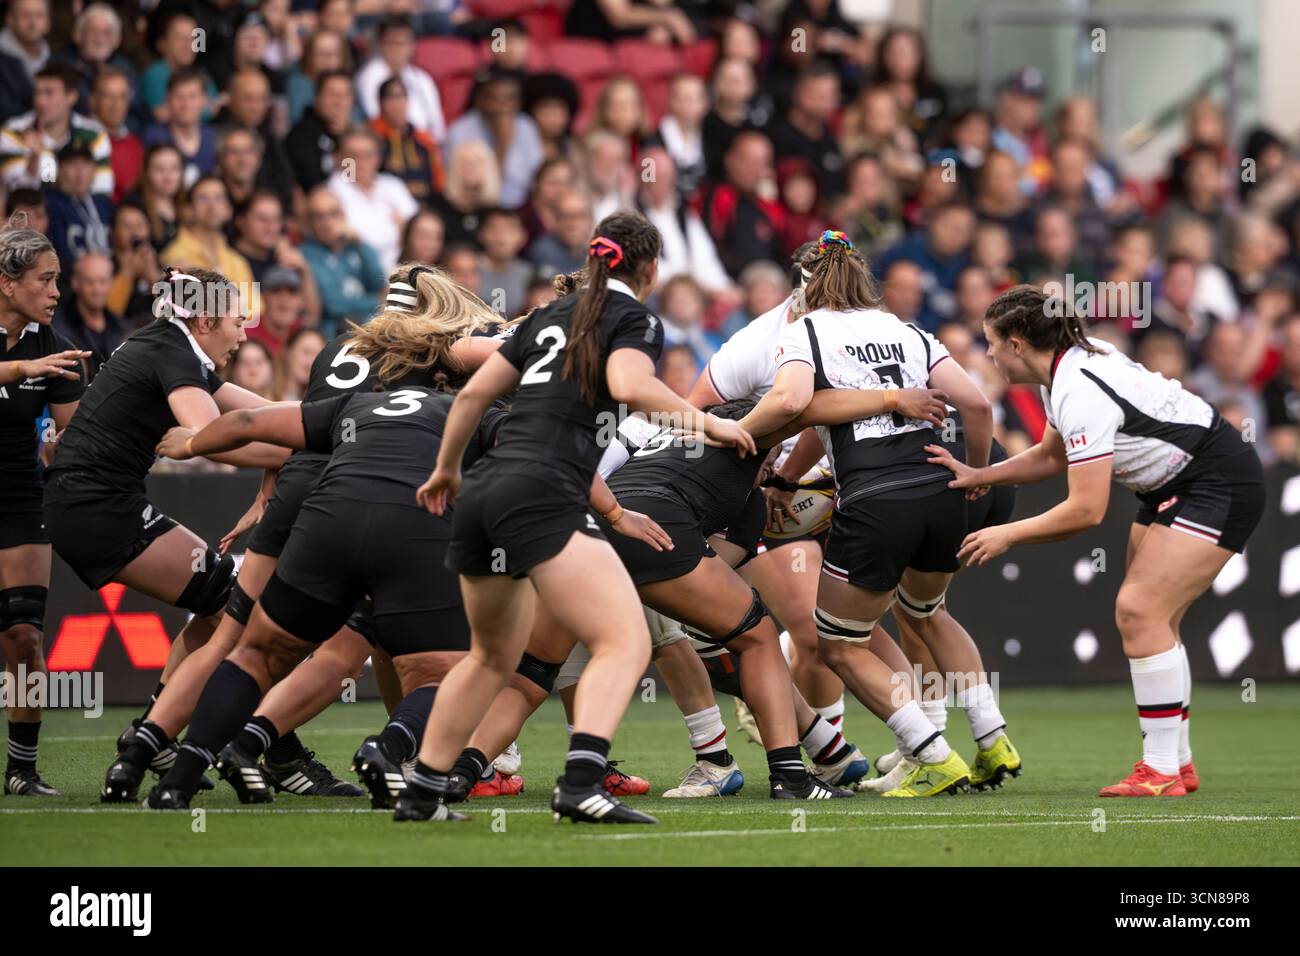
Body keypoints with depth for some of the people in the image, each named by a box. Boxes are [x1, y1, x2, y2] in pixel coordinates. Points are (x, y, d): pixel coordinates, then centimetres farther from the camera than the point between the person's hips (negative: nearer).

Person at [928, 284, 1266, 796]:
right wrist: (979, 476, 9)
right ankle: (1177, 761, 13)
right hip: (1172, 486, 11)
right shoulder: (1064, 369, 4)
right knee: (1144, 616, 8)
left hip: (1219, 482, -11)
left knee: (1140, 610, -18)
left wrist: (1006, 536, -15)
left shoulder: (1080, 394, -26)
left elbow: (1086, 509, -26)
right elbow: (1052, 455, 20)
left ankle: (1163, 770, -17)